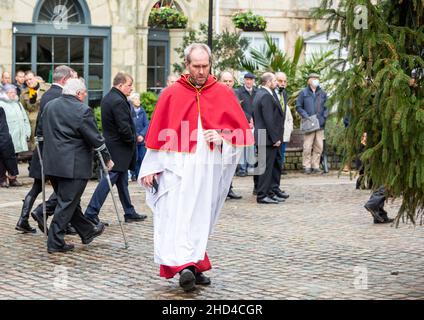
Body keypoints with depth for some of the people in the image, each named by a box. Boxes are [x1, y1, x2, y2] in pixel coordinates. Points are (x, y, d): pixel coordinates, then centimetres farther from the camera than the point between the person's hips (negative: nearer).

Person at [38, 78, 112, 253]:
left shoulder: (49, 106, 9)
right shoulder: (82, 110, -13)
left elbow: (40, 134, 18)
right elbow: (96, 138, -11)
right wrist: (107, 158, 1)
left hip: (52, 164, 8)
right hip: (73, 166, -8)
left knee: (69, 200, 18)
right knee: (67, 203, -1)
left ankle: (87, 232, 31)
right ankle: (55, 242, 1)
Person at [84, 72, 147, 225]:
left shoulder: (107, 98, 11)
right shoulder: (119, 101, -21)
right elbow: (124, 128, -24)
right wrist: (132, 141, -8)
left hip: (111, 142, 10)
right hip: (119, 148, -10)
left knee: (122, 180, 16)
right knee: (109, 179, -7)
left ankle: (130, 213, 25)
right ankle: (91, 213, -6)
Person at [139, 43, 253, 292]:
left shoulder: (223, 94, 6)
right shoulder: (172, 94, 3)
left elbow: (243, 131, 6)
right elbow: (158, 133, 6)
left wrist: (221, 137, -12)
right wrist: (151, 168, 4)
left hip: (210, 167, 2)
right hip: (178, 166, -2)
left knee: (201, 217, 7)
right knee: (178, 215, -13)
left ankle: (193, 265, 17)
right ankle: (185, 266, -20)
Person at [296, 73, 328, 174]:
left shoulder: (323, 93, 13)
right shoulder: (304, 93, 4)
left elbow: (326, 107, 16)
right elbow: (298, 107, 5)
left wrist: (324, 117, 1)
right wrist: (305, 116, -7)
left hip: (320, 124, 3)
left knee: (319, 146, 2)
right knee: (307, 146, -7)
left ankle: (315, 166, 10)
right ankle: (307, 166, 0)